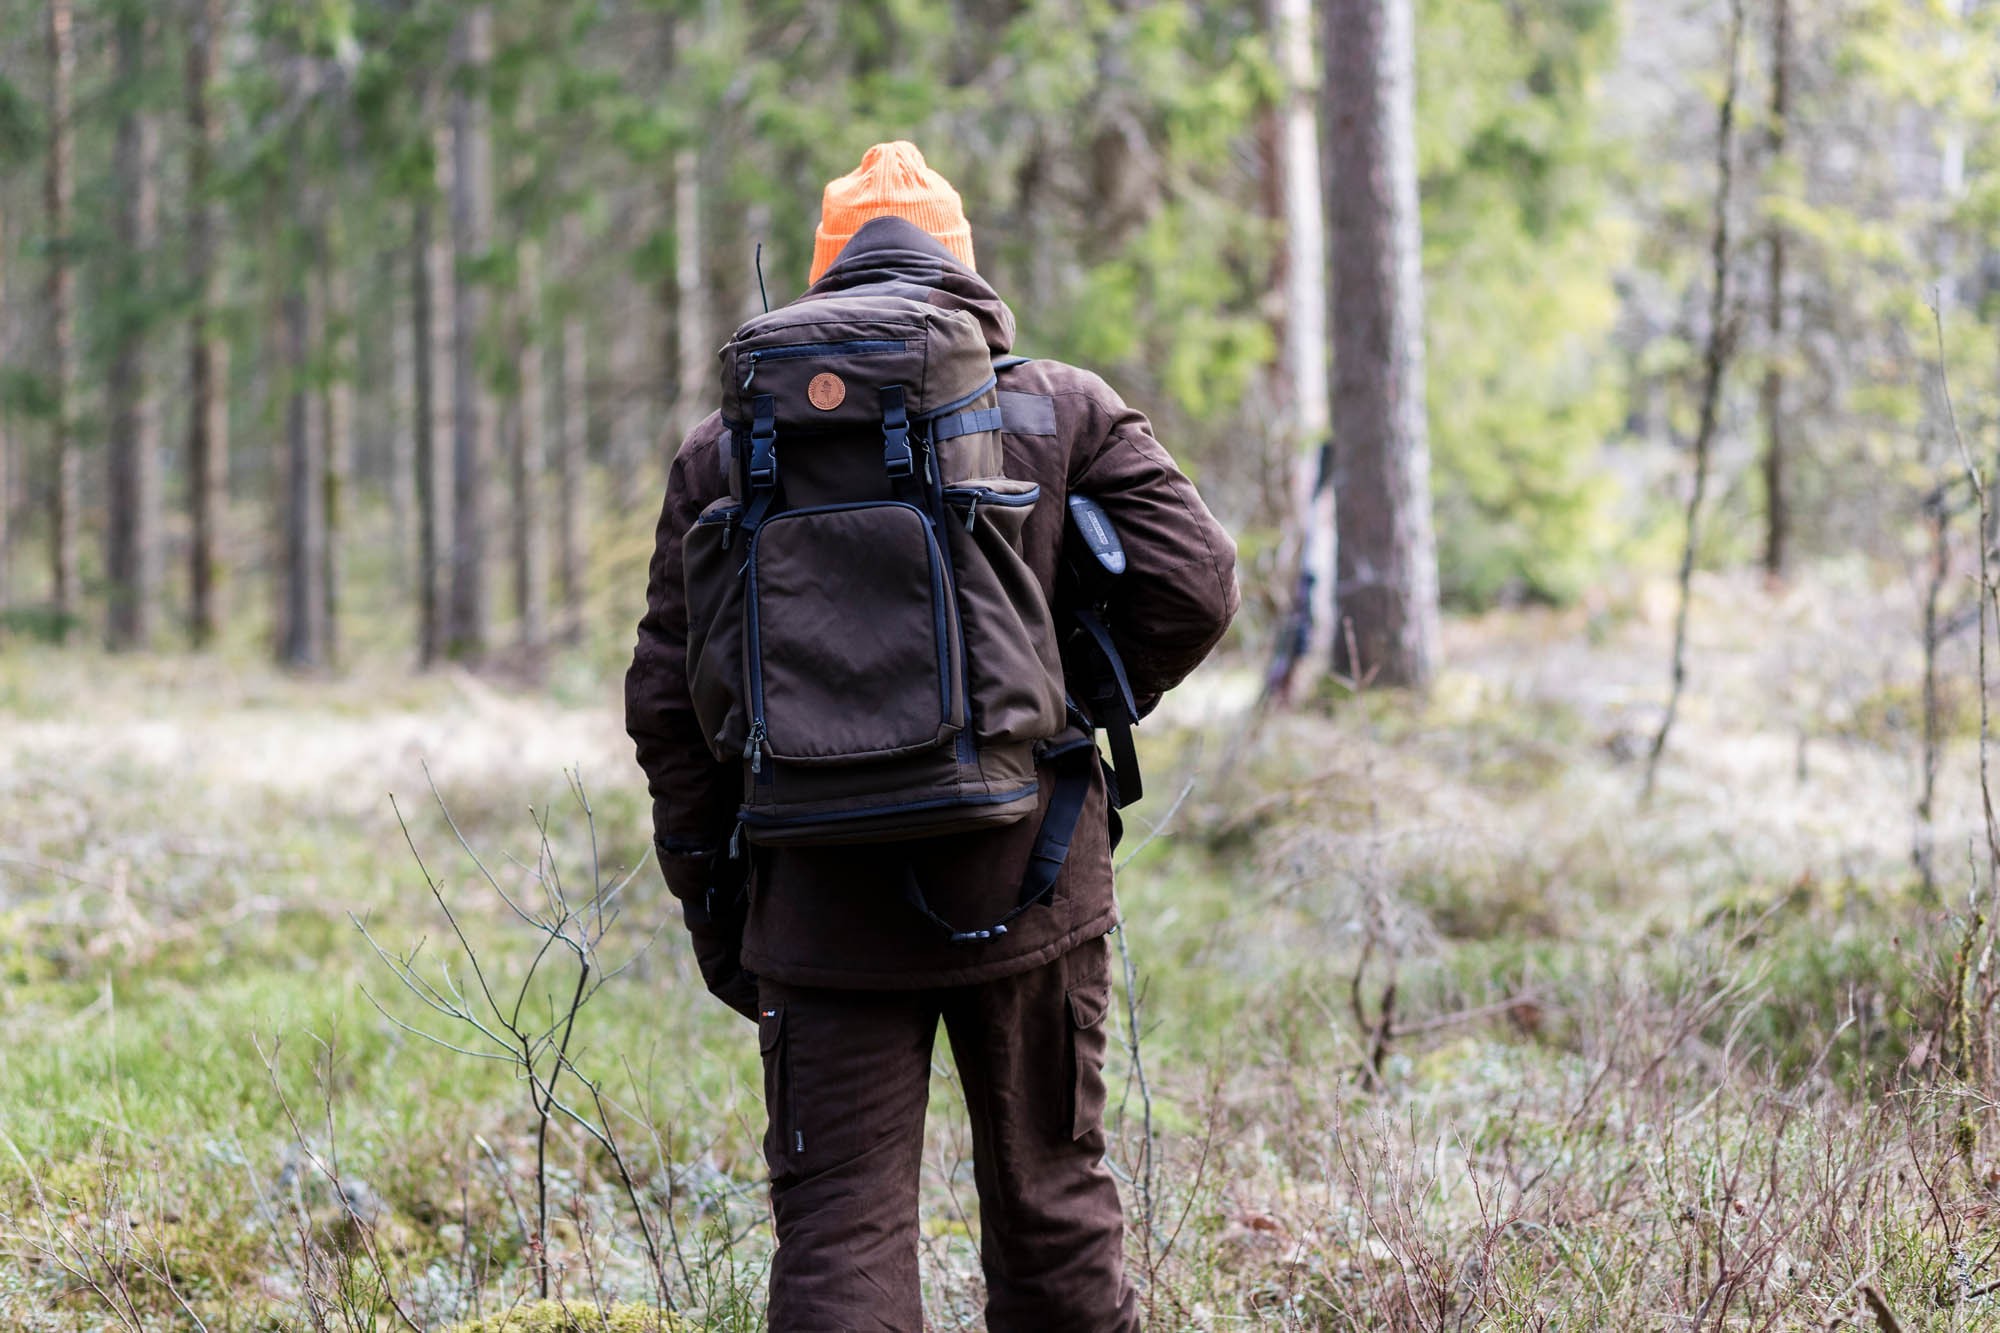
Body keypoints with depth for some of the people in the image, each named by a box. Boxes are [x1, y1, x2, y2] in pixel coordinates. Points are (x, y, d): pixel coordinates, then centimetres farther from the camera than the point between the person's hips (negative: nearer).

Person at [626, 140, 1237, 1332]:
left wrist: (710, 900, 12)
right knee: (1053, 1202, 14)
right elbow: (1194, 589, -8)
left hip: (824, 914, 0)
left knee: (839, 1234, 2)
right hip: (1024, 886, 0)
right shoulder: (1064, 412, 2)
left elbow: (670, 699, 3)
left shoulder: (733, 448, 5)